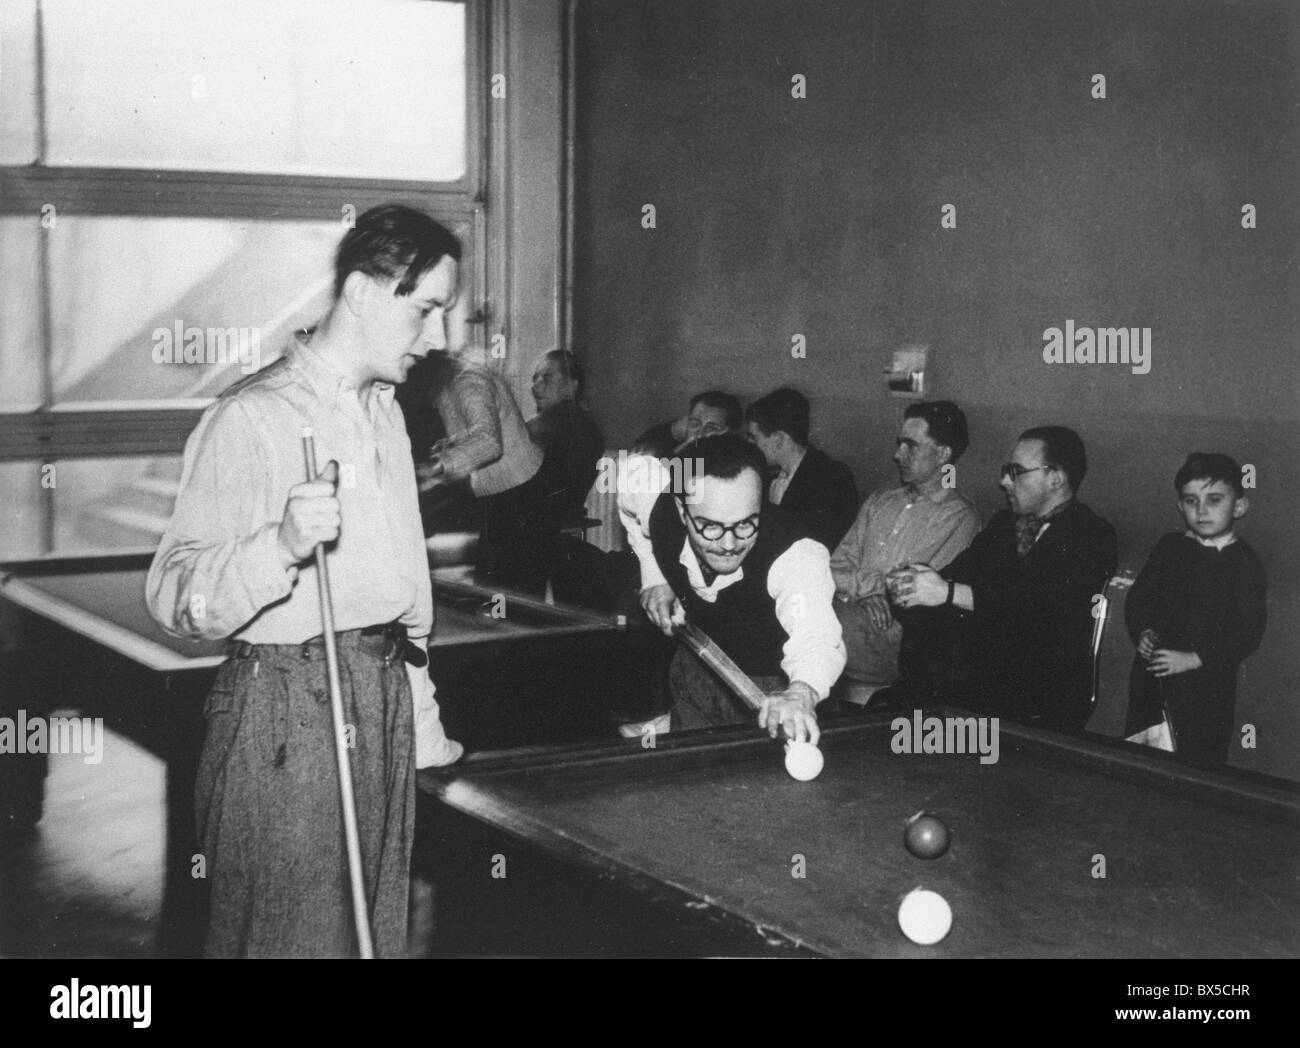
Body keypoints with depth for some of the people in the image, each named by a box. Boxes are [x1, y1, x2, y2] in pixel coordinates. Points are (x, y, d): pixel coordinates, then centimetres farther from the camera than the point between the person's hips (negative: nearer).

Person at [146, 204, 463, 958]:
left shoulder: (385, 410, 15)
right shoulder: (253, 418, -13)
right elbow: (176, 599, -21)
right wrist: (282, 544, -38)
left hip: (384, 704, 8)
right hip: (287, 717, -8)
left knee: (379, 931, 12)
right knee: (293, 936, -1)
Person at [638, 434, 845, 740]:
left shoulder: (794, 554, -40)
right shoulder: (661, 512, -27)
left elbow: (815, 634, -58)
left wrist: (801, 692, -79)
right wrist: (655, 579, -12)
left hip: (770, 684, -4)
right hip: (695, 667, 4)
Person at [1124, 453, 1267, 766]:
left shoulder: (1245, 563, -6)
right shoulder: (1170, 547, 6)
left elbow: (1247, 634, -12)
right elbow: (1138, 598, 11)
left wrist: (1193, 659, -19)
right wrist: (1143, 633, -9)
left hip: (1206, 684, -4)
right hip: (1151, 680, 4)